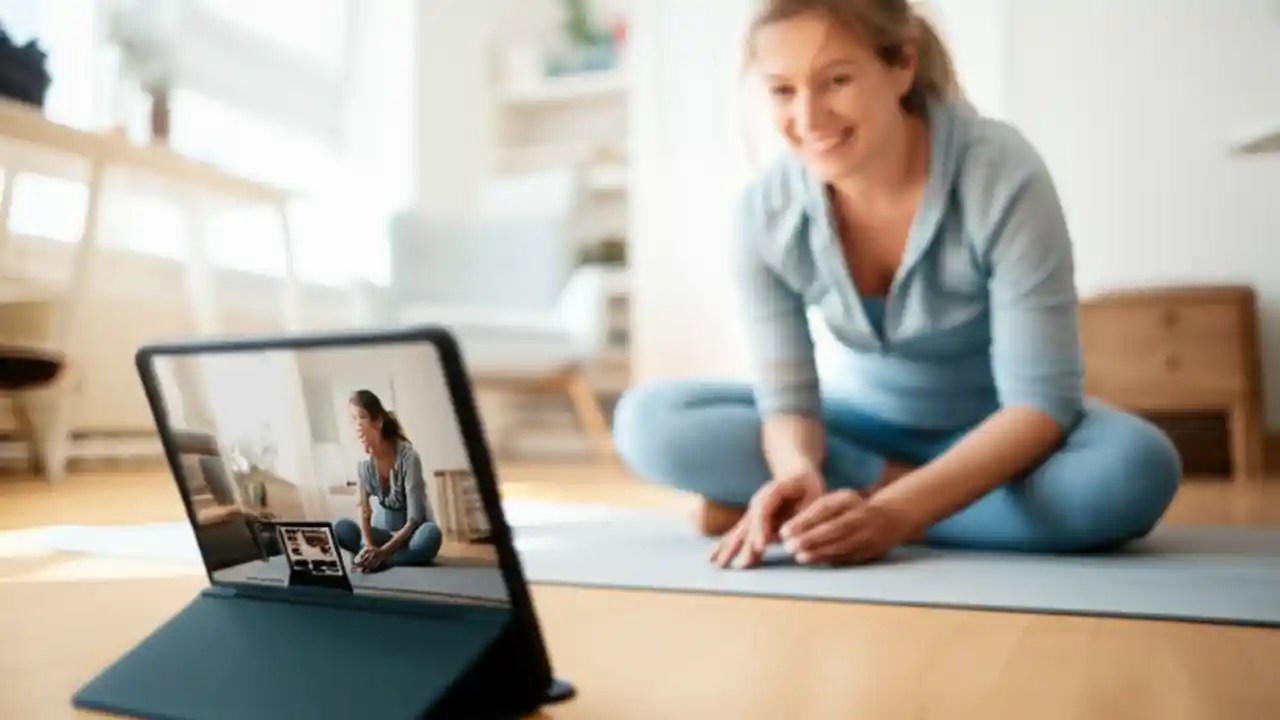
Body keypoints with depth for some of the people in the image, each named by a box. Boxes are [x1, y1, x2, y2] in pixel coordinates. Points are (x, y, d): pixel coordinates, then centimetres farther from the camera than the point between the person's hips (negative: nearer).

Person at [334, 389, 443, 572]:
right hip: (384, 534, 3)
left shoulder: (408, 457, -22)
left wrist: (382, 552, -36)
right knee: (341, 528, -22)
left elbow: (413, 520, -24)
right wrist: (369, 547, -30)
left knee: (431, 534, -38)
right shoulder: (364, 463, -9)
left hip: (411, 535, -3)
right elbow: (365, 514, -9)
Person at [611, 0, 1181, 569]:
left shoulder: (1004, 179, -27)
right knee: (648, 421, -19)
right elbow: (786, 396, -14)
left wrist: (895, 512, -40)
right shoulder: (765, 210, -18)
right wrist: (798, 475, -39)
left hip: (1000, 435, -1)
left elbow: (1039, 400, -26)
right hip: (863, 426, 2)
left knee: (1137, 470, -35)